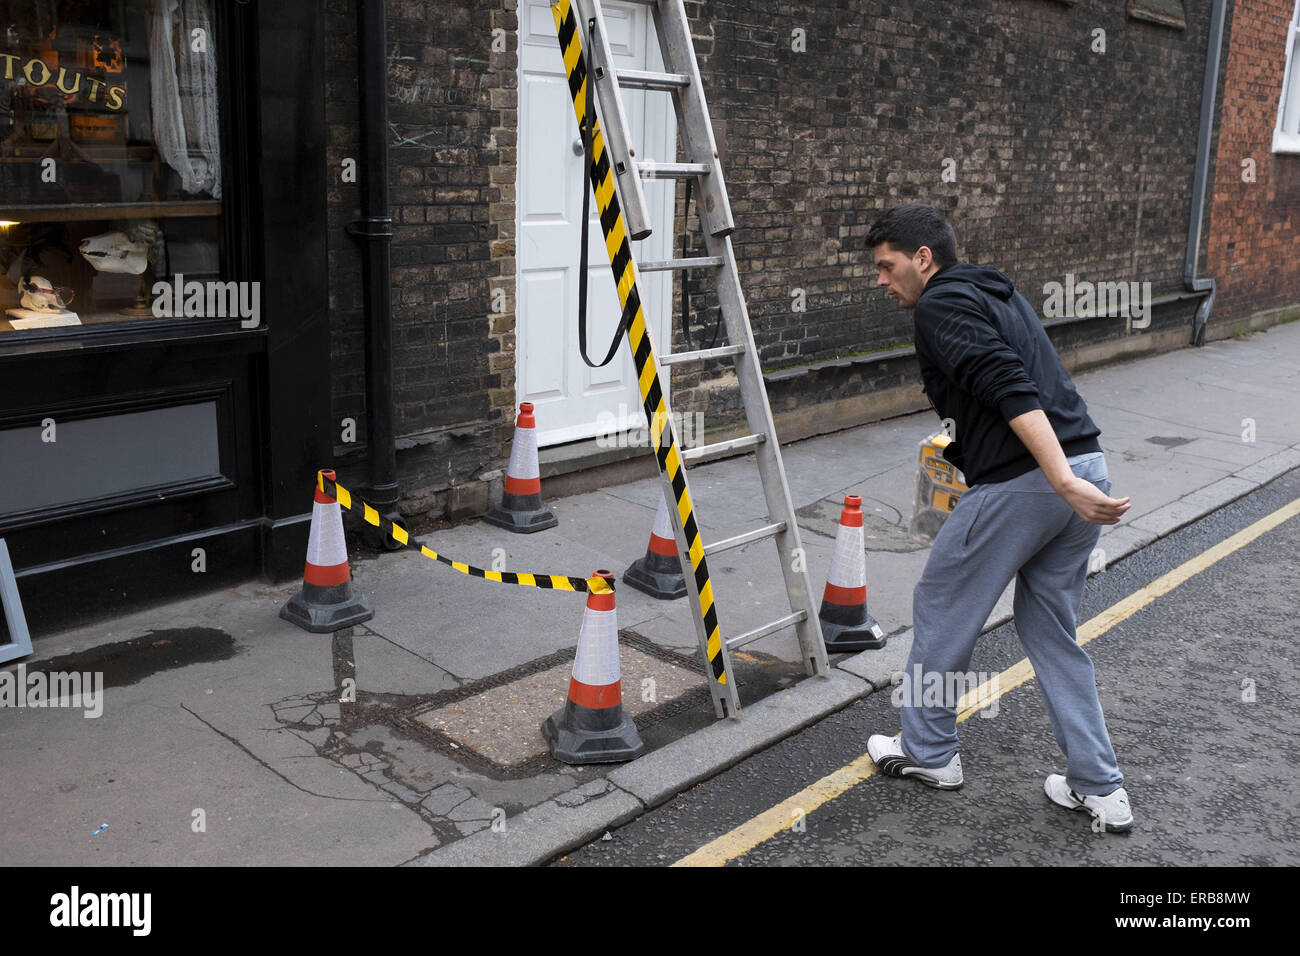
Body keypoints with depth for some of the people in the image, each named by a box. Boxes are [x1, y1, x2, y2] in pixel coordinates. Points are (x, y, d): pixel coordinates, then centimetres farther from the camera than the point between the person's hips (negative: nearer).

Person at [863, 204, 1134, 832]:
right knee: (1051, 633, 19)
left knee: (941, 609, 12)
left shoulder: (940, 304, -6)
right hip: (1084, 466, 9)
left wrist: (1064, 483, -27)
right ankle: (1099, 789, 21)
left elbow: (1012, 390, -20)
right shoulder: (996, 293, 22)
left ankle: (928, 752, 27)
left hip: (1022, 484, -9)